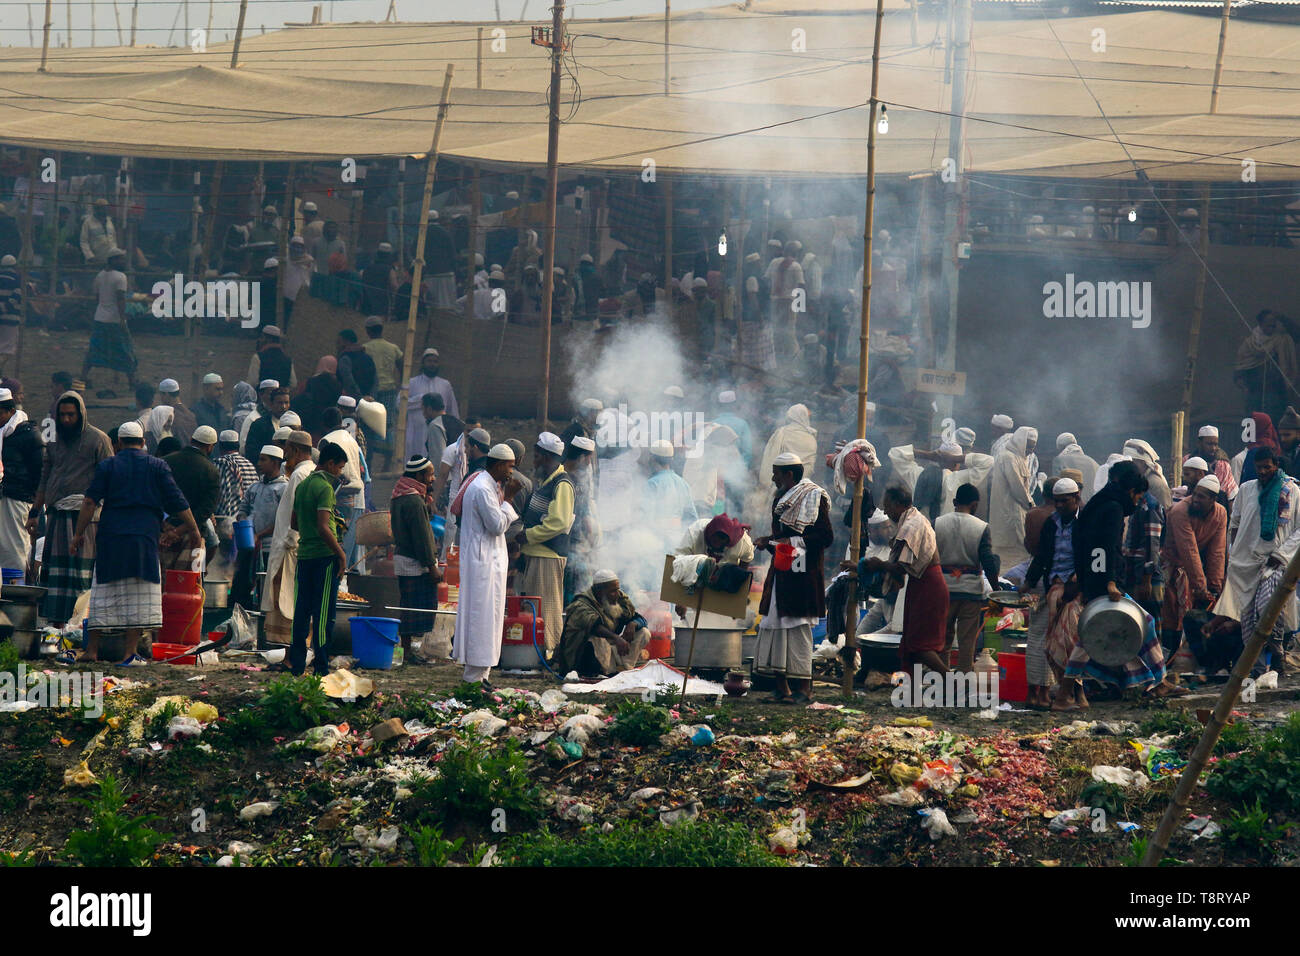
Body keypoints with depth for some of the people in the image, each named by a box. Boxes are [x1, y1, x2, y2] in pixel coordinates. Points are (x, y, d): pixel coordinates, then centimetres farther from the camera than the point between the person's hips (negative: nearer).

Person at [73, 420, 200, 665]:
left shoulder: (107, 466, 8)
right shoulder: (157, 466, 7)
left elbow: (90, 502, 0)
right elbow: (178, 503, 4)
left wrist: (79, 533, 4)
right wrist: (193, 531, 13)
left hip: (110, 535, 1)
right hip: (145, 537, -1)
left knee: (103, 594, 8)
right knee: (140, 597, 1)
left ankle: (92, 650, 9)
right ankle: (130, 653, -4)